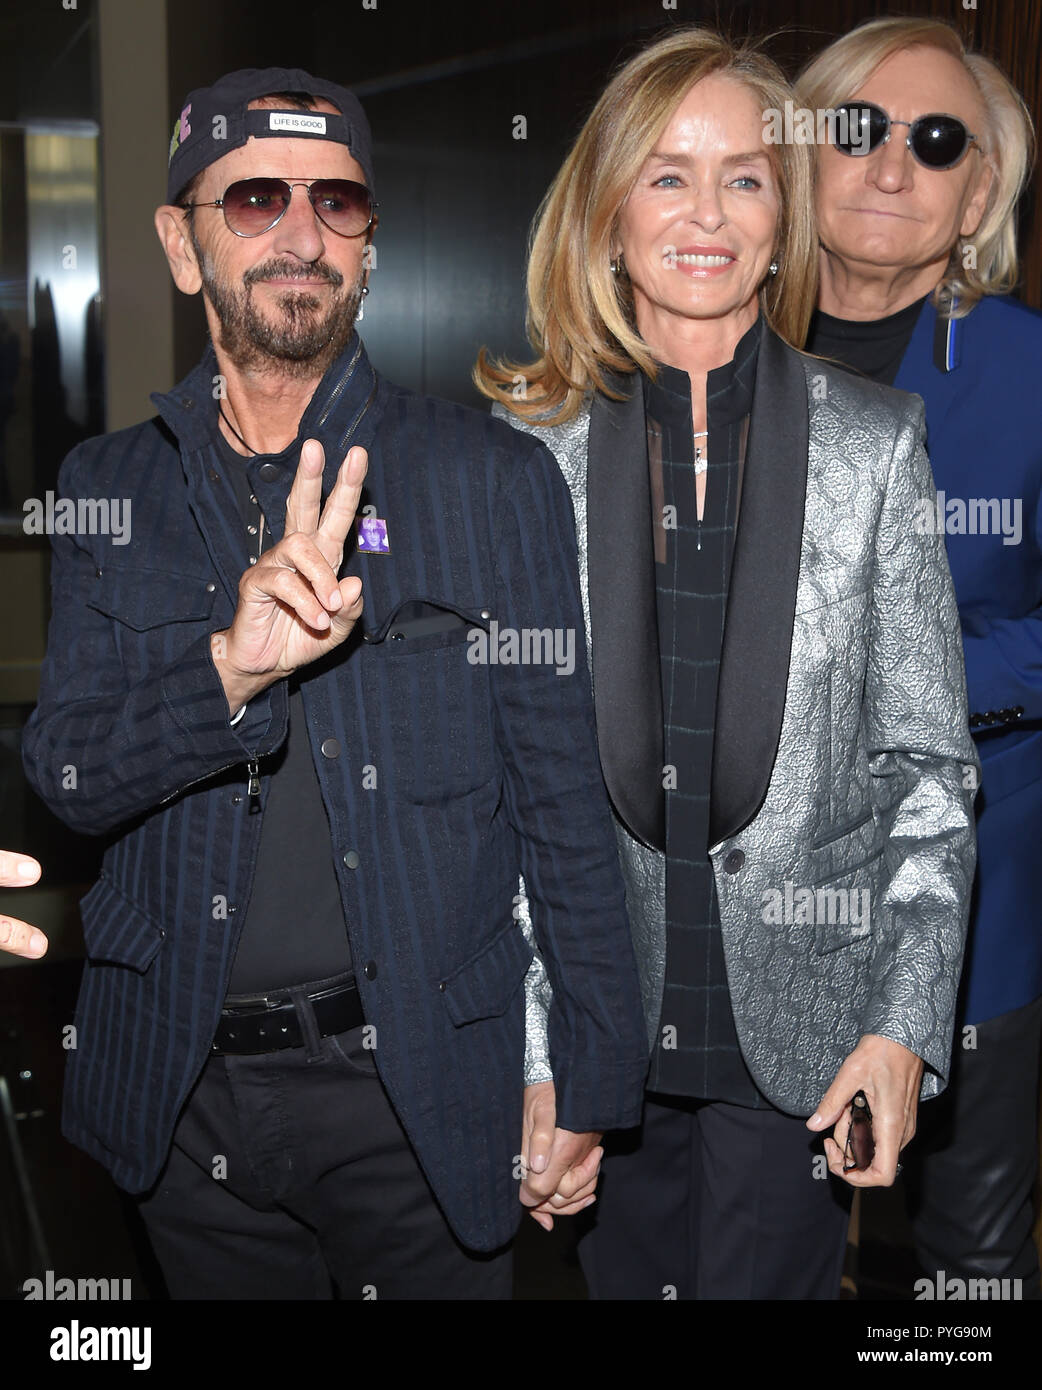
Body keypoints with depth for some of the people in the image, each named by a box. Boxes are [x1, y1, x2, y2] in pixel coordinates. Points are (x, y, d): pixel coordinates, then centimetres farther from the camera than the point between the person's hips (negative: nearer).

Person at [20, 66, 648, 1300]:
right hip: (186, 1097, 3)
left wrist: (589, 1080, -2)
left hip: (420, 1091, -2)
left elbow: (562, 801, -3)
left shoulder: (496, 478, -5)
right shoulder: (108, 488, 2)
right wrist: (232, 667, -24)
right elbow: (65, 773, -5)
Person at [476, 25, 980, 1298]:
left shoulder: (875, 445, -1)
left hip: (799, 1025, -1)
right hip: (602, 1015, 1)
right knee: (625, 1282, 16)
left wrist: (905, 1026, -7)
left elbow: (930, 766, 1)